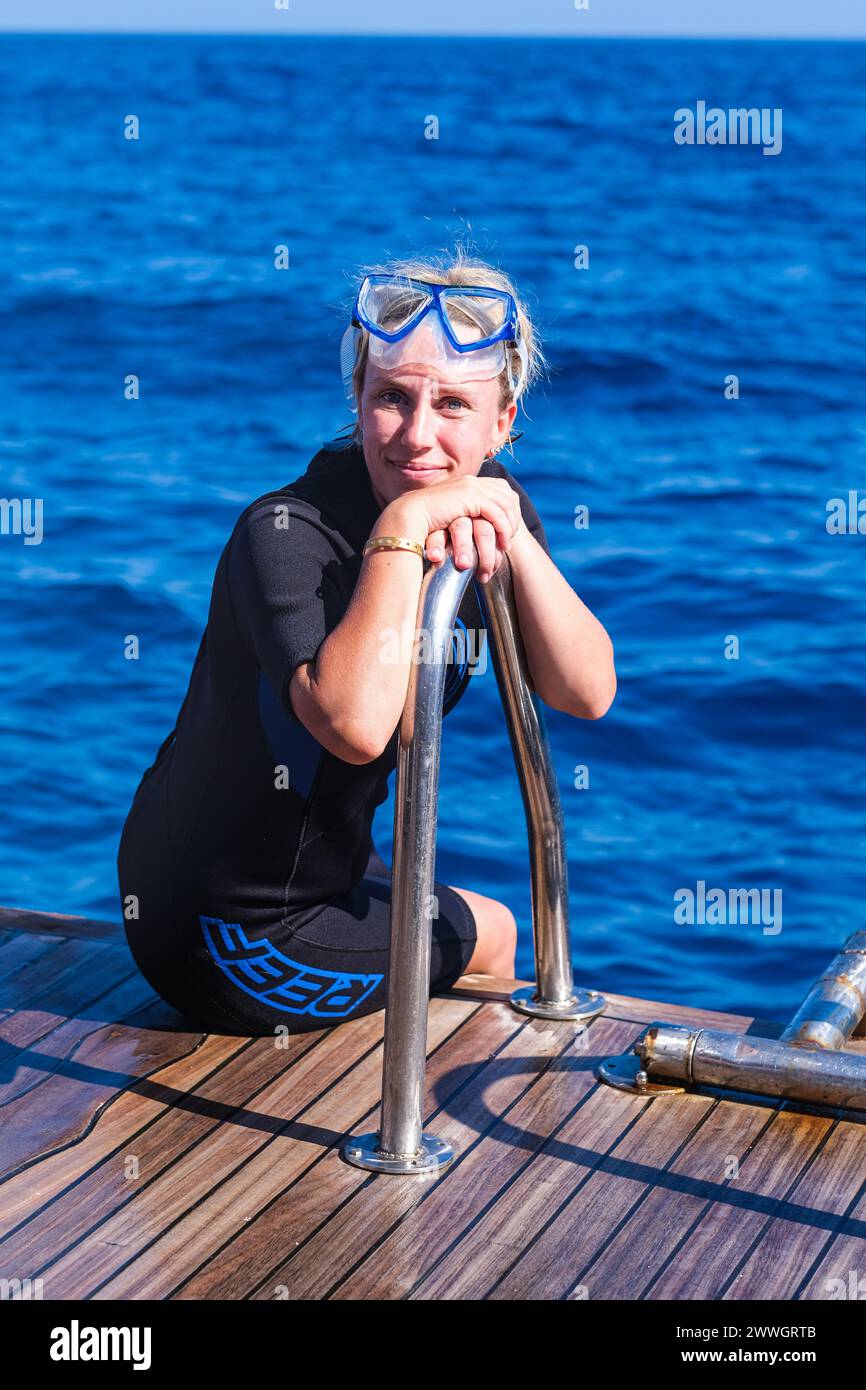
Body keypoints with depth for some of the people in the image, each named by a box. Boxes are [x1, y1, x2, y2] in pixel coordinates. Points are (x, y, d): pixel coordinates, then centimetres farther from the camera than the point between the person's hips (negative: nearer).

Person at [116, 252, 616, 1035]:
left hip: (320, 868, 8)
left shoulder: (486, 504, -5)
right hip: (231, 935, -8)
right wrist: (404, 527, -43)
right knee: (485, 938, 13)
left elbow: (588, 694, -14)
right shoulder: (285, 534, -29)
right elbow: (356, 724, -45)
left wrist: (511, 537, -27)